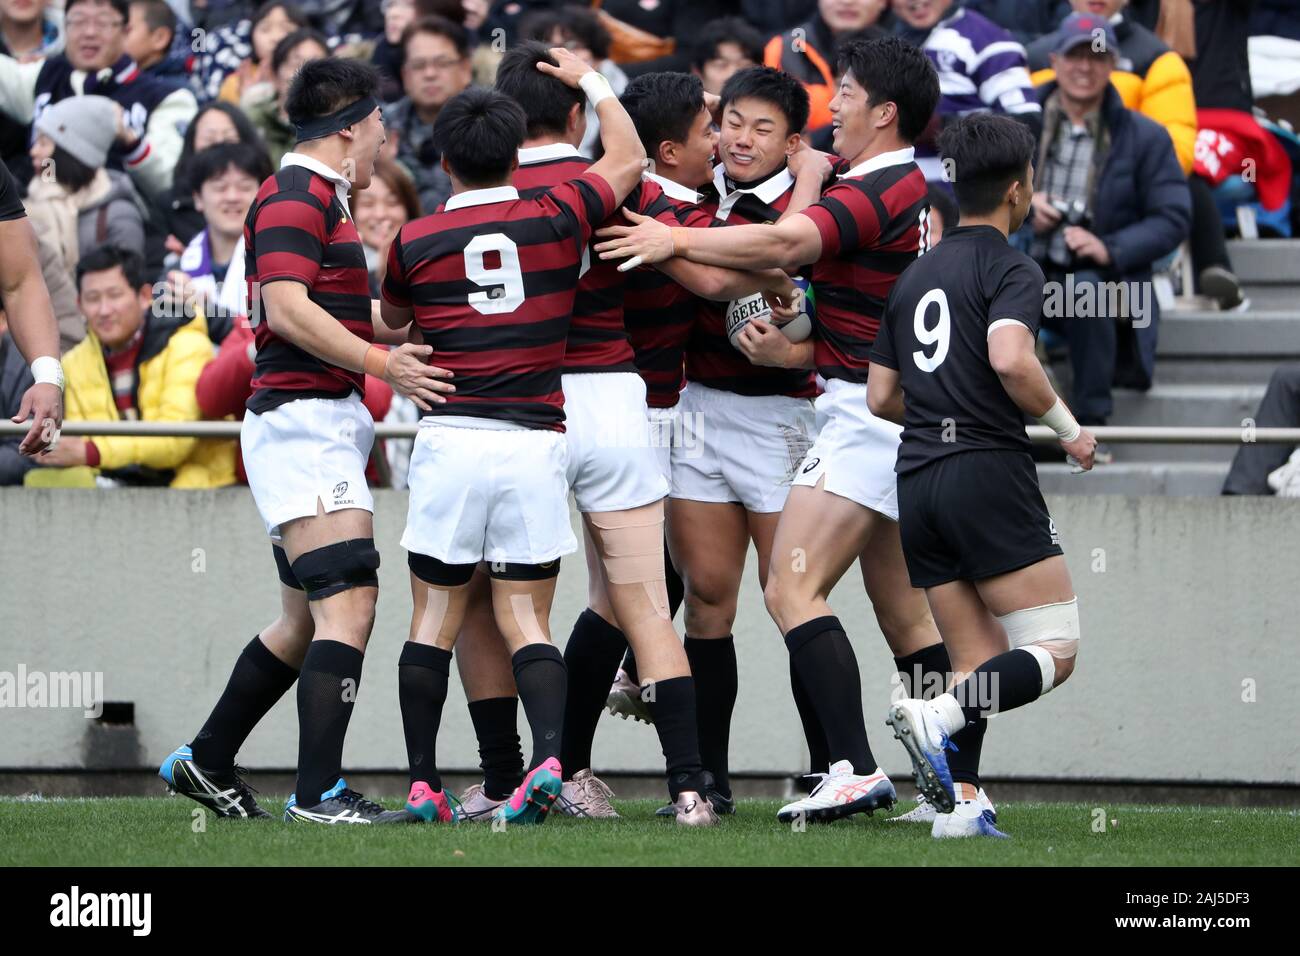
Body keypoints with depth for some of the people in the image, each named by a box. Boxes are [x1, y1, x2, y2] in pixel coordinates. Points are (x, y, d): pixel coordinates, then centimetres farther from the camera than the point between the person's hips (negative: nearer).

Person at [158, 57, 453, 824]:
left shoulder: (321, 199, 21)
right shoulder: (296, 197, -11)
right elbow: (287, 308, -21)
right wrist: (384, 364, -22)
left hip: (320, 431, 11)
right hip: (302, 421, -11)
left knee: (307, 621, 15)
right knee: (350, 603, -17)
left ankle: (207, 762, 25)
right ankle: (319, 791, -21)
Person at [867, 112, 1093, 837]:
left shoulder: (916, 275, 18)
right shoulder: (1011, 268, -4)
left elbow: (881, 398, 19)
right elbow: (1011, 360, -22)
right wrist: (1069, 428, -7)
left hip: (918, 484, 7)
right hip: (989, 472, -7)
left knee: (978, 663, 9)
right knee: (1053, 653, -4)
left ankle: (959, 802, -8)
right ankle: (937, 716, -26)